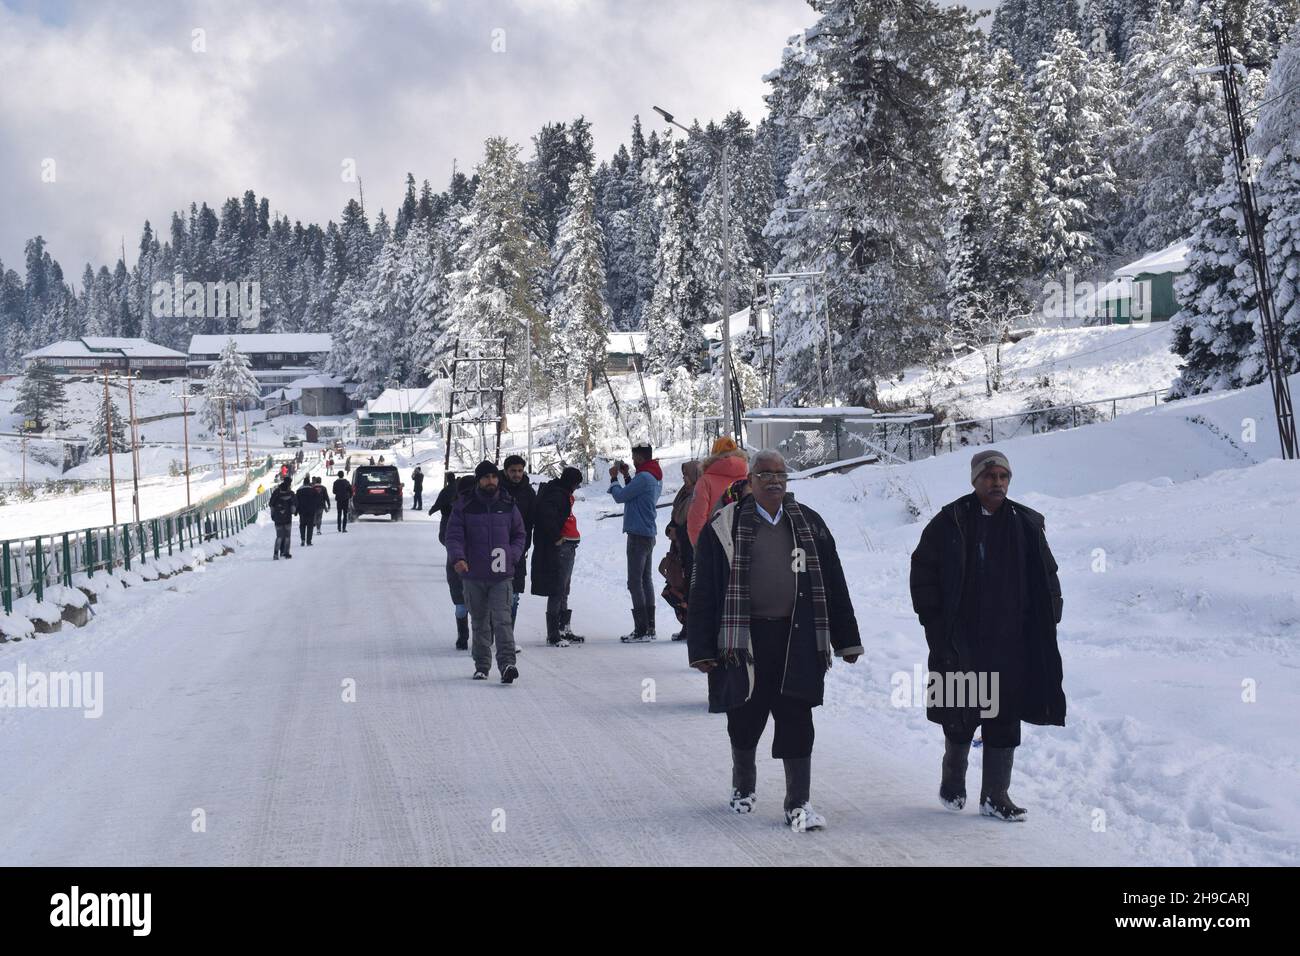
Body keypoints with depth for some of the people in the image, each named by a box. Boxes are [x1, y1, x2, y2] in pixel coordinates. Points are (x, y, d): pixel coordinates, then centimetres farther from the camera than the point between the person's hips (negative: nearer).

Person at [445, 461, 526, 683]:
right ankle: (482, 665, 23)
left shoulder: (508, 506, 6)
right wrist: (457, 558, -22)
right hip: (473, 575, 1)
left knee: (502, 619, -15)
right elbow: (454, 535, -4)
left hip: (501, 575, -1)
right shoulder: (464, 506, 0)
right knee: (479, 622, 12)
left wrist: (512, 556, 0)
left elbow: (519, 535, 17)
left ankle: (507, 663, -23)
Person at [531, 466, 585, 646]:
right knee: (557, 591, -7)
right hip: (559, 548, -11)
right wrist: (556, 537, -22)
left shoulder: (563, 494, 17)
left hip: (567, 548, 11)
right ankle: (553, 635, -5)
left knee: (563, 591, 16)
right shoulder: (557, 495, -15)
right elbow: (547, 515, -30)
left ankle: (564, 630, 24)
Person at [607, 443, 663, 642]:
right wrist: (626, 476, 16)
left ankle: (641, 630, -12)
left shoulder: (644, 477, -17)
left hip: (638, 536, -10)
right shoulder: (656, 478, 13)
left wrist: (614, 478, 2)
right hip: (649, 535, 10)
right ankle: (649, 628, 16)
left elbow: (620, 497, -13)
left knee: (635, 582, -9)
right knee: (646, 580, 13)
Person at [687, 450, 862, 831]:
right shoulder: (725, 526, -1)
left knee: (796, 723, -1)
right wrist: (702, 648, -5)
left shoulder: (808, 523, 8)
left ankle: (799, 803, 5)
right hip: (744, 639, -1)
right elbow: (704, 590, -1)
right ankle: (744, 786, 34)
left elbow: (833, 584, 12)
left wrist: (846, 639, 9)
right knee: (744, 719, 11)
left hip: (797, 639, 1)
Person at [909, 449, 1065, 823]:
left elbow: (1046, 579, 14)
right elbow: (923, 571, 1)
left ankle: (996, 795, 11)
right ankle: (953, 780, 27)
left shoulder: (1026, 525, 7)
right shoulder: (950, 523, -2)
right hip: (962, 641, -2)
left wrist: (1046, 622, 6)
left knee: (1005, 718, 4)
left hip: (1011, 642, 3)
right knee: (960, 715, 4)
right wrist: (935, 620, -4)